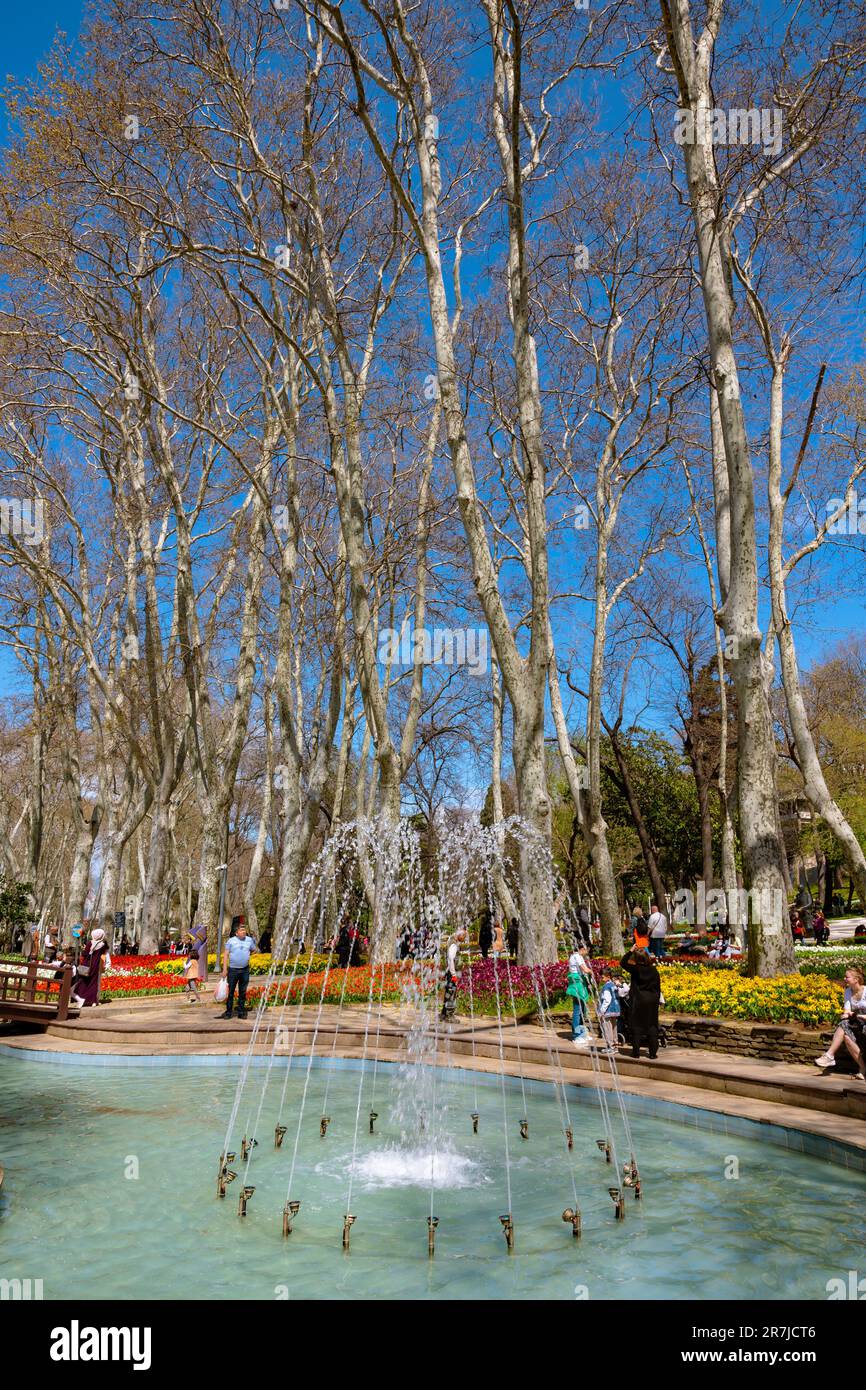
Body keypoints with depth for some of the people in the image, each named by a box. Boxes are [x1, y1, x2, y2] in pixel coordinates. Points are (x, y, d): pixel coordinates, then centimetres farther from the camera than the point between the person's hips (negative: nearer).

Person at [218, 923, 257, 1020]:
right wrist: (224, 969, -9)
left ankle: (241, 1012, 16)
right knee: (230, 991, 0)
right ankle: (228, 1012, 6)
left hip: (245, 970, 3)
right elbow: (226, 955, -3)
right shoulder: (231, 941, -1)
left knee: (243, 992, 8)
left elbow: (253, 950, 25)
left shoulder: (249, 940, 8)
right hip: (233, 969, -3)